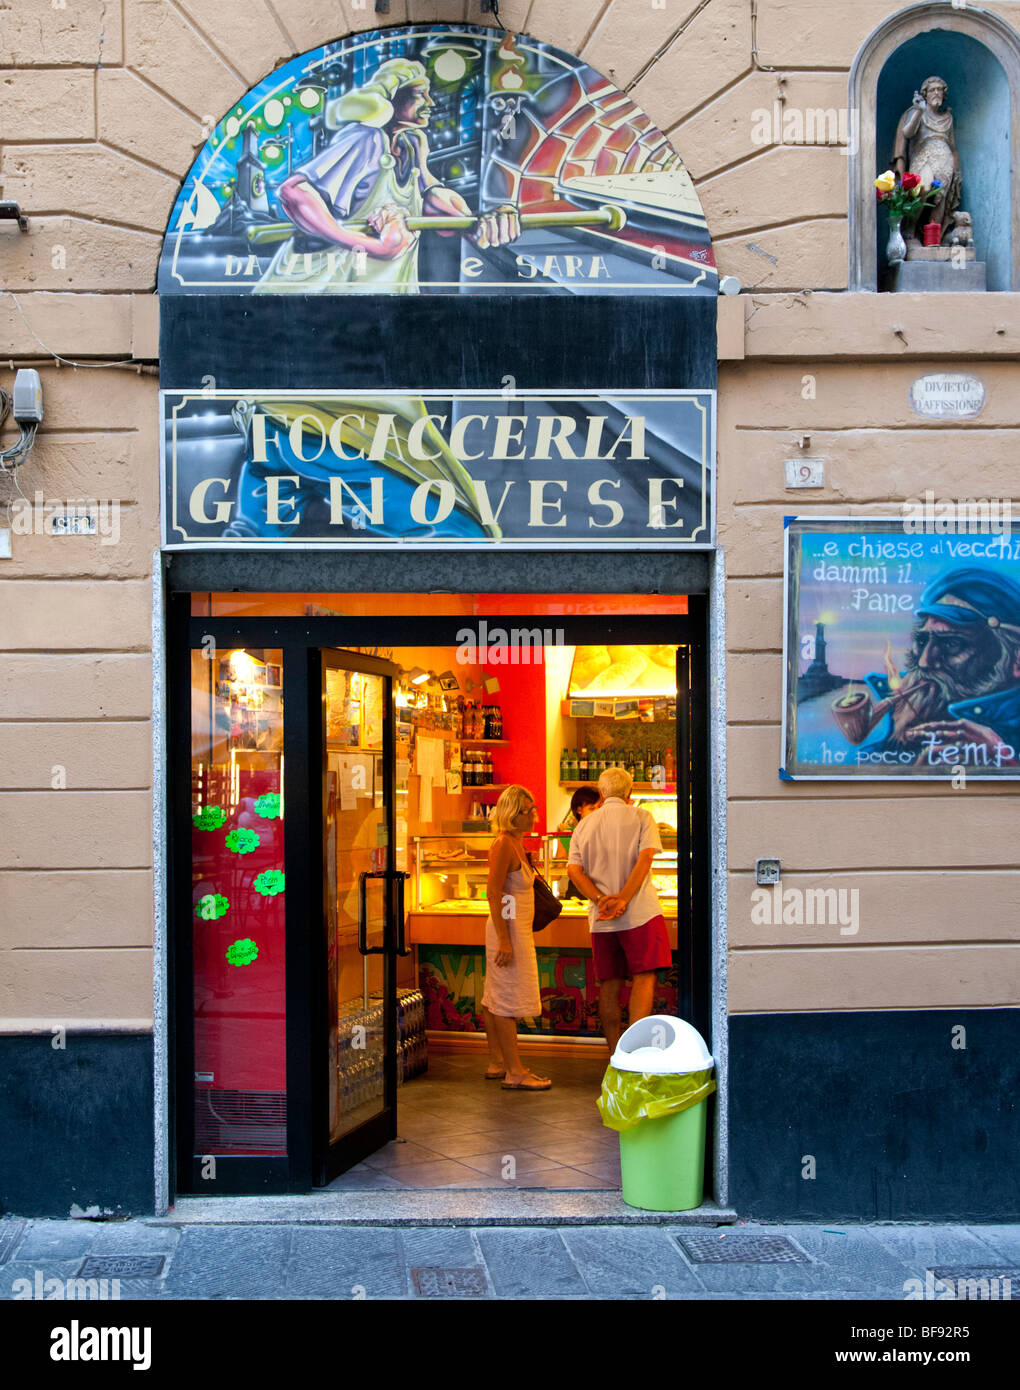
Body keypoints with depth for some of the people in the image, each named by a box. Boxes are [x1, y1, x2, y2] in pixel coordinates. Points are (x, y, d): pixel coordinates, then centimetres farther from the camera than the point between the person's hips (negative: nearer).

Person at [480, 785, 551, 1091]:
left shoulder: (516, 843, 14)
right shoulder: (503, 844, -16)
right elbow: (493, 892, -20)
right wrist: (504, 940, -24)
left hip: (516, 929, 10)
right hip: (508, 928, -10)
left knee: (496, 999, 13)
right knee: (508, 999, -7)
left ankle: (497, 1064, 19)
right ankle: (515, 1072, -6)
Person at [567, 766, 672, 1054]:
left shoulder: (585, 824, 13)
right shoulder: (641, 817, 3)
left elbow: (573, 869, 0)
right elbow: (645, 858, -12)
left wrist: (601, 899, -9)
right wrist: (623, 899, -16)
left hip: (601, 919, 4)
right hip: (640, 911, -4)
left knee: (609, 985, 7)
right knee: (644, 977, -4)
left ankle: (615, 1055, 9)